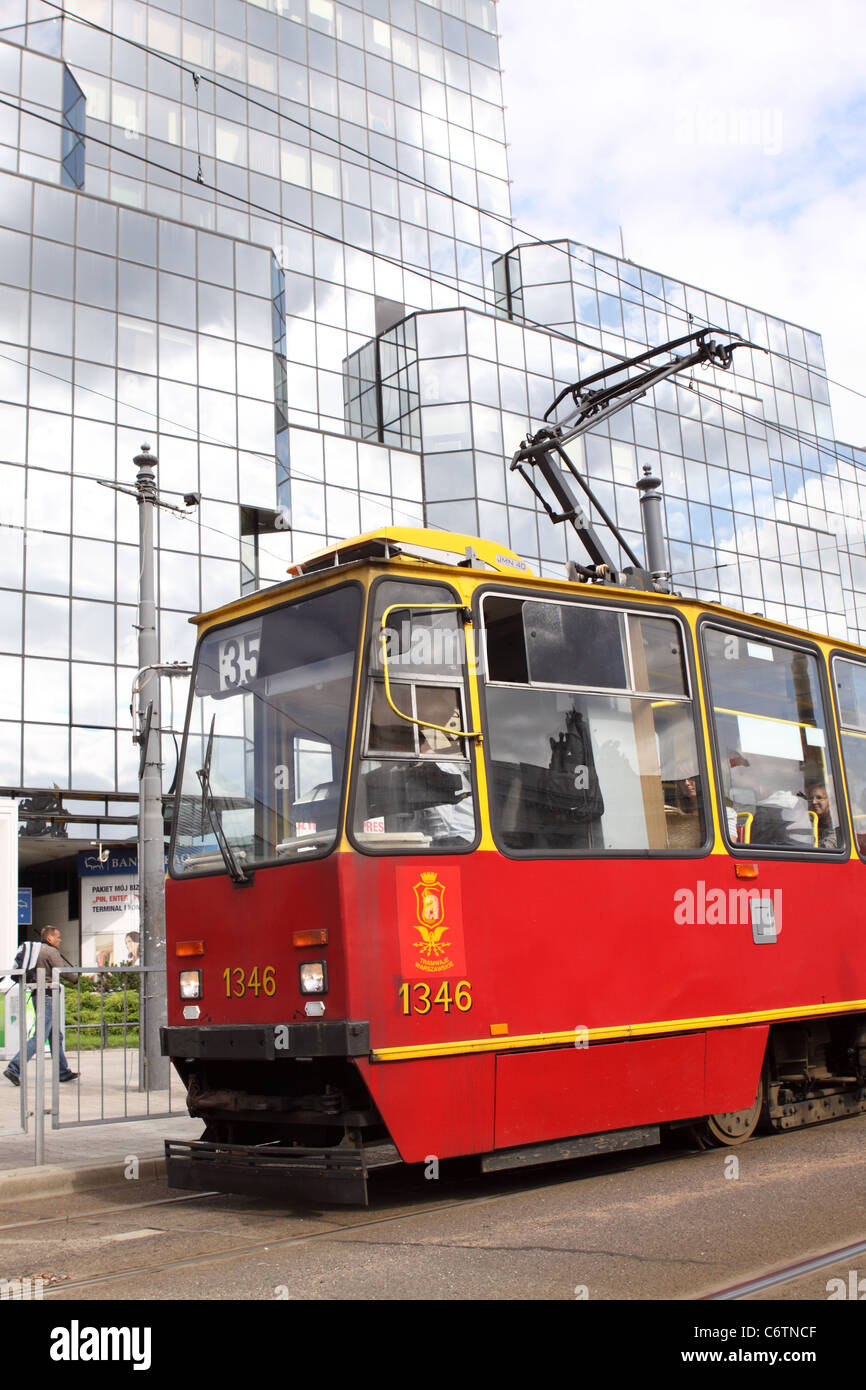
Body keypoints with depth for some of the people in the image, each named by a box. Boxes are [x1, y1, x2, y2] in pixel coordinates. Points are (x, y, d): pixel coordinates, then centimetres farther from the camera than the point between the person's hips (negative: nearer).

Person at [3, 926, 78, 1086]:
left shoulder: (37, 950, 16)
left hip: (39, 995, 10)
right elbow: (61, 971, -20)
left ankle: (64, 1072, 18)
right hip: (47, 996, -10)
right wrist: (77, 979, -7)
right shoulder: (51, 952, -11)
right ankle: (14, 1069, -12)